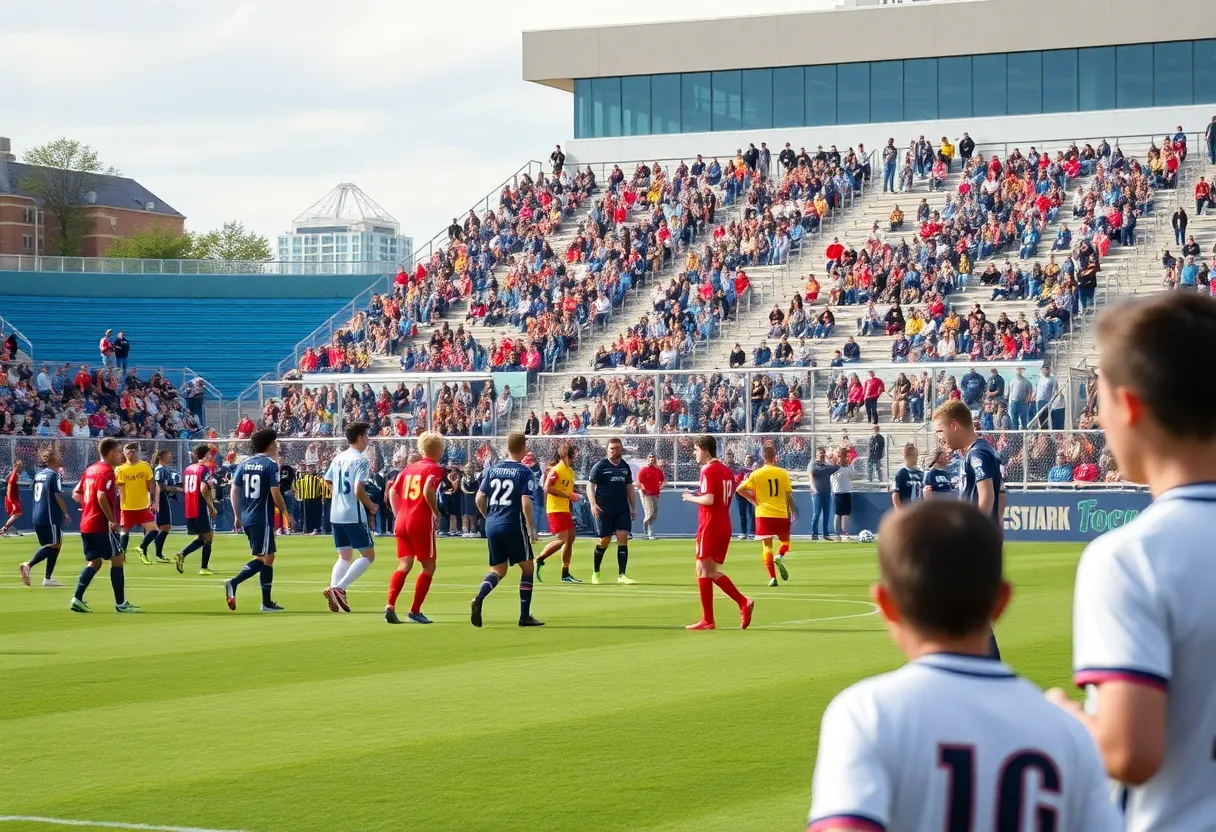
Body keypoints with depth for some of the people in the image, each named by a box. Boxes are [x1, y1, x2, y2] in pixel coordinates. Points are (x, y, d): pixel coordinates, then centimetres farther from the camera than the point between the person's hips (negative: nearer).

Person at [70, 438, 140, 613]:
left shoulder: (90, 469, 14)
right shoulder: (107, 471, -13)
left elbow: (76, 494, 18)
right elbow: (101, 496, -25)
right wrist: (112, 520, -20)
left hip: (86, 524, 9)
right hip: (101, 525, -9)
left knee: (94, 562, 14)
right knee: (118, 559, -2)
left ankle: (78, 599, 4)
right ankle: (120, 603, -1)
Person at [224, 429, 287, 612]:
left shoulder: (244, 464, 10)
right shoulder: (271, 464, -9)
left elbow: (234, 490, 10)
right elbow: (275, 494, -13)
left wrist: (237, 515, 17)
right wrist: (285, 511, 2)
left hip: (246, 518, 8)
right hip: (263, 518, -8)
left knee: (266, 557, 13)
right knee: (264, 558, -3)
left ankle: (267, 602, 11)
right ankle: (233, 583, -20)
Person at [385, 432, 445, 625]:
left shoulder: (409, 468, 15)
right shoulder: (435, 469, -5)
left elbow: (392, 491, 13)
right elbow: (428, 489, -23)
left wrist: (398, 514, 17)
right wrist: (436, 512, -11)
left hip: (402, 522, 6)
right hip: (422, 522, -6)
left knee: (404, 565, 6)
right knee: (429, 566, 8)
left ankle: (390, 605, -15)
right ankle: (414, 612, 4)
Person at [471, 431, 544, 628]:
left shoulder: (492, 469, 8)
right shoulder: (524, 472, -7)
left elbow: (479, 498, 8)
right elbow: (525, 503, -14)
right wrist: (532, 528, -6)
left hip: (492, 525, 5)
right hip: (513, 525, -5)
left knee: (498, 571, 14)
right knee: (527, 567, 10)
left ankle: (479, 598, -16)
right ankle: (525, 616, 8)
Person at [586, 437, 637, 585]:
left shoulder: (625, 467, 12)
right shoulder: (600, 466, -3)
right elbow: (590, 485, -5)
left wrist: (633, 507, 16)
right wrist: (593, 504, -18)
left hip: (622, 509, 4)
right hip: (604, 510, -4)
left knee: (623, 538, -8)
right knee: (604, 541, 0)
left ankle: (621, 575, -8)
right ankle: (595, 572, 21)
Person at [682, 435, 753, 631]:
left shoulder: (708, 471, -14)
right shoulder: (726, 470, 13)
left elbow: (708, 499, -24)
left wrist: (691, 497, -7)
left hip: (710, 527, -9)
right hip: (724, 526, 9)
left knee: (703, 570, -2)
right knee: (712, 572, 15)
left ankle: (707, 620, -2)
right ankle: (744, 602, 3)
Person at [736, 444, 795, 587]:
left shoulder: (756, 474, -2)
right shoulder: (782, 473, -1)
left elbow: (740, 489, -6)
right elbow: (789, 495, 0)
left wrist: (752, 500, 7)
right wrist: (791, 511, 13)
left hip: (763, 514, 0)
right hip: (781, 514, 0)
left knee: (767, 546, 4)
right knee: (785, 541, 18)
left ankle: (772, 578, -6)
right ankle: (780, 557, -15)